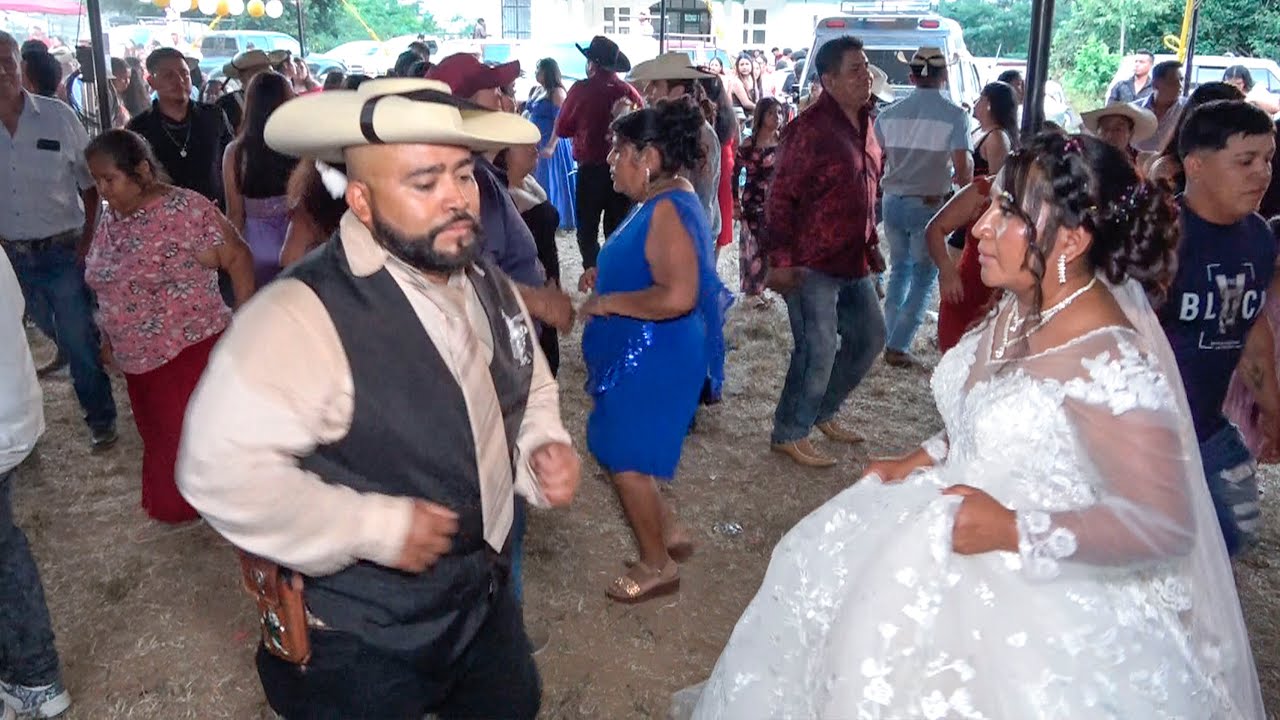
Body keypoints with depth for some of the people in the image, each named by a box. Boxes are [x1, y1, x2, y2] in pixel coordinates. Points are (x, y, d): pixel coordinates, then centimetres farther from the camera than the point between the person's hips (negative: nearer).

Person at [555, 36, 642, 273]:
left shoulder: (581, 89, -11)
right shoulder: (629, 91, -4)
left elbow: (561, 129, -1)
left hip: (591, 169, -3)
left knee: (587, 231, 8)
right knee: (617, 231, 15)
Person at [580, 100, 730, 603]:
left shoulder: (668, 210, -23)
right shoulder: (659, 203, 9)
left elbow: (678, 296, -34)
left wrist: (607, 302, -22)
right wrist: (605, 282, 7)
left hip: (652, 358, -10)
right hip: (639, 352, 10)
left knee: (624, 458, 4)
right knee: (620, 451, 20)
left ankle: (657, 566, 22)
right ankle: (670, 533, 35)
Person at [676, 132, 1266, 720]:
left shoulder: (1112, 362, -27)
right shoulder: (1019, 309, -2)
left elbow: (1165, 525, -24)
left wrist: (1016, 531, -27)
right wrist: (923, 460, 4)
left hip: (1038, 582, -8)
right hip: (954, 515, 9)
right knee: (826, 576, 16)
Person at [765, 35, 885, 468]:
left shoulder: (864, 124, 11)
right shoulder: (810, 128, -16)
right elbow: (780, 196, -18)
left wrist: (871, 245, 19)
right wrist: (781, 260, -21)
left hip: (854, 263, 9)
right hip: (812, 265, -9)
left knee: (869, 337, 18)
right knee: (818, 351, -4)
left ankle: (824, 411, 36)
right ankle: (789, 435, 15)